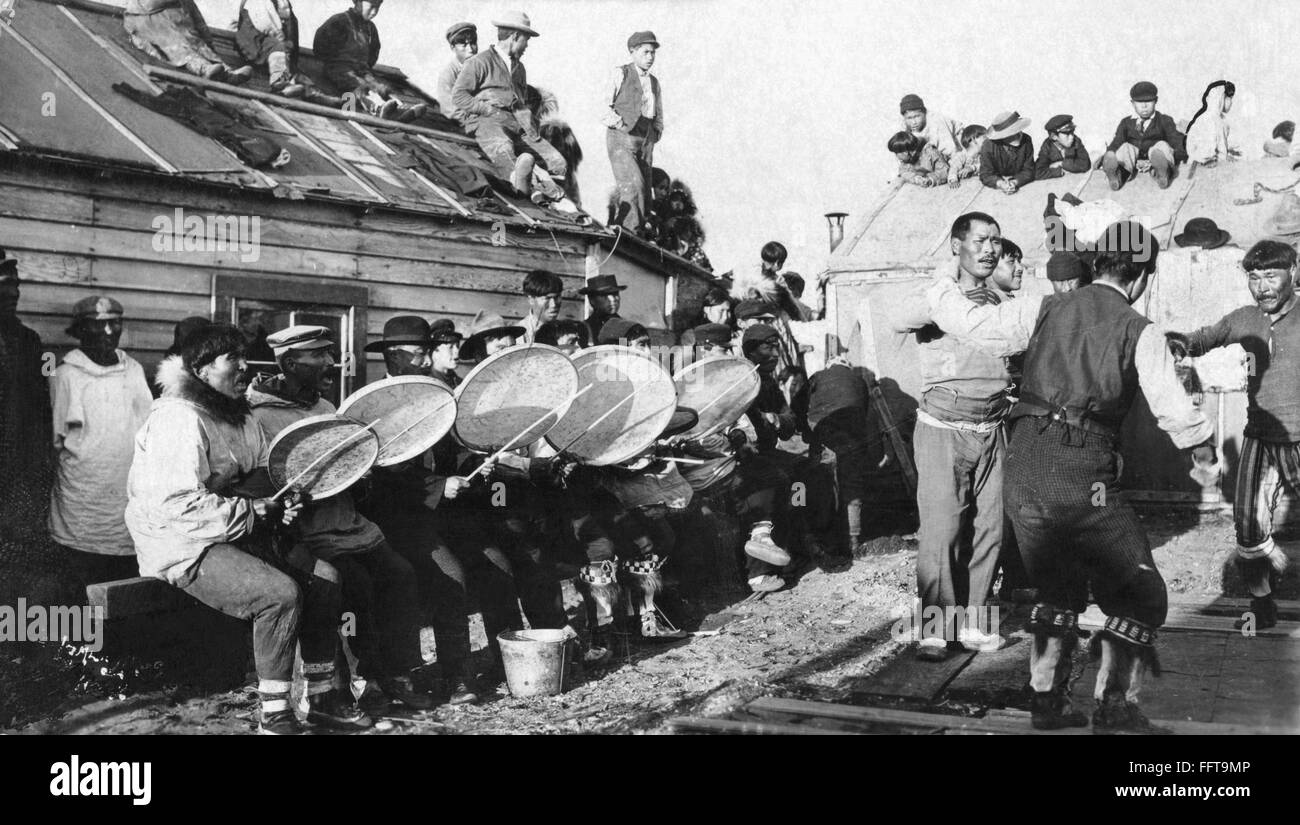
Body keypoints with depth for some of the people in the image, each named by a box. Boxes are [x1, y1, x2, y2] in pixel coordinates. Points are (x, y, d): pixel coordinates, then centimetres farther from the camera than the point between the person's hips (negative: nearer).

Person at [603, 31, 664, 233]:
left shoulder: (654, 82, 17)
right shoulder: (621, 74, -1)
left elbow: (658, 116, 28)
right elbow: (604, 106, -5)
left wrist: (656, 134, 11)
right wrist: (622, 125, -12)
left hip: (644, 143, 7)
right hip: (621, 141, -7)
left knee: (644, 193, 1)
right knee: (633, 185, -23)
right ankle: (631, 232, -20)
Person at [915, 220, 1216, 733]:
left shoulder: (1043, 310, 6)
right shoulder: (1141, 333, -1)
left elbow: (971, 323, 4)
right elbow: (1173, 409, -2)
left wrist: (942, 289, 24)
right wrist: (1202, 446, 18)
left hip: (1022, 470, 5)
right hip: (1083, 479, -5)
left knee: (1057, 589, 24)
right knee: (1138, 594, 11)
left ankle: (1046, 700, 25)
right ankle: (1114, 708, 9)